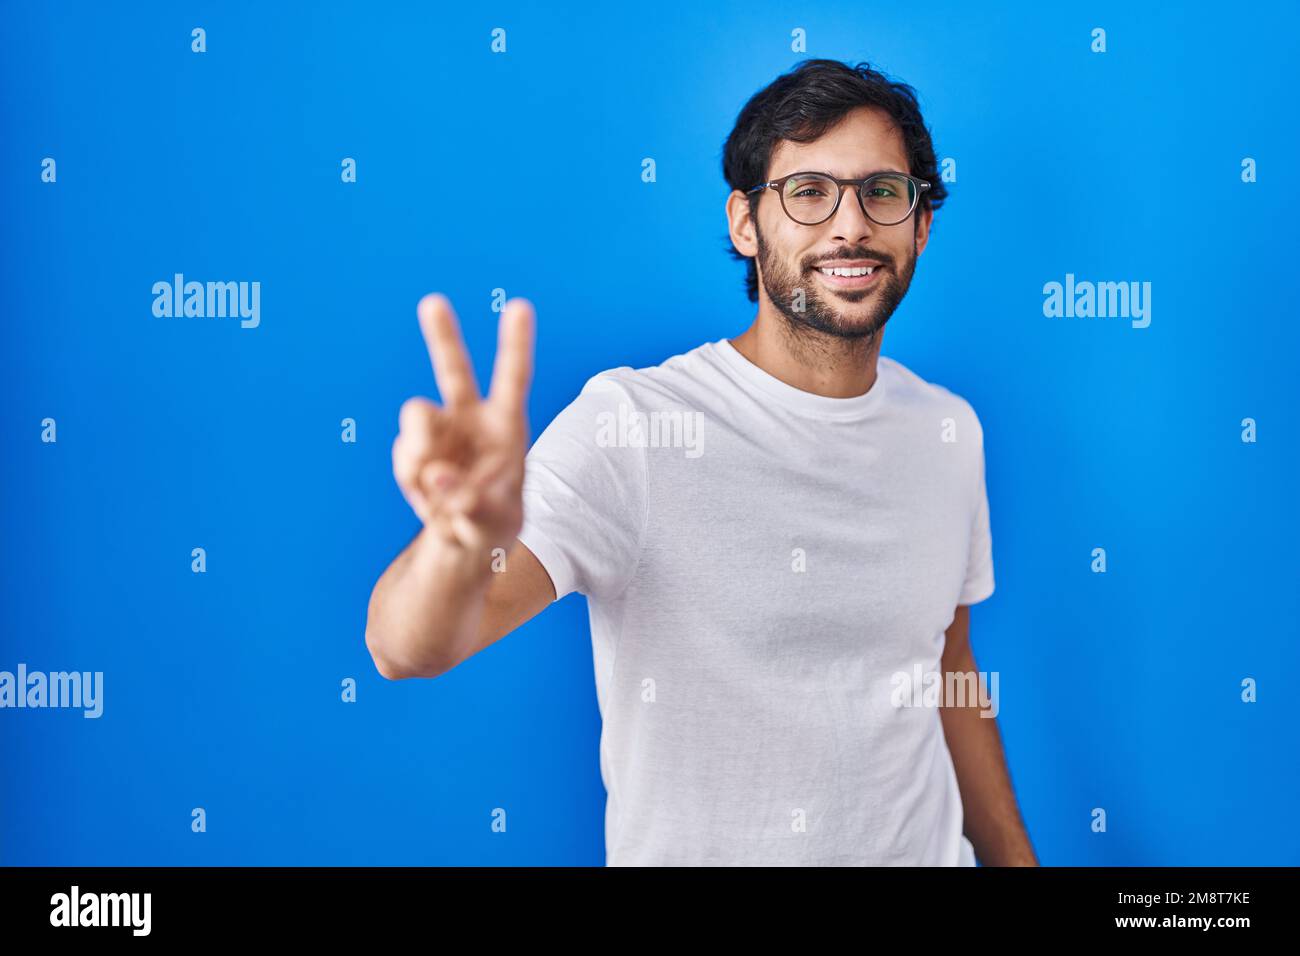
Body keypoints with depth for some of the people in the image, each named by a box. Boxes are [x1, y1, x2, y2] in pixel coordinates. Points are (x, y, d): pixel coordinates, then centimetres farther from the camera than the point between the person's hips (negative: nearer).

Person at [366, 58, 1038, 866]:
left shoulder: (951, 430, -3)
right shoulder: (630, 423, -22)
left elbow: (949, 672, 7)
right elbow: (407, 648, -33)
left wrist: (1015, 858, 7)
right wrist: (464, 541, -54)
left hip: (924, 847, 5)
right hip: (689, 850, -4)